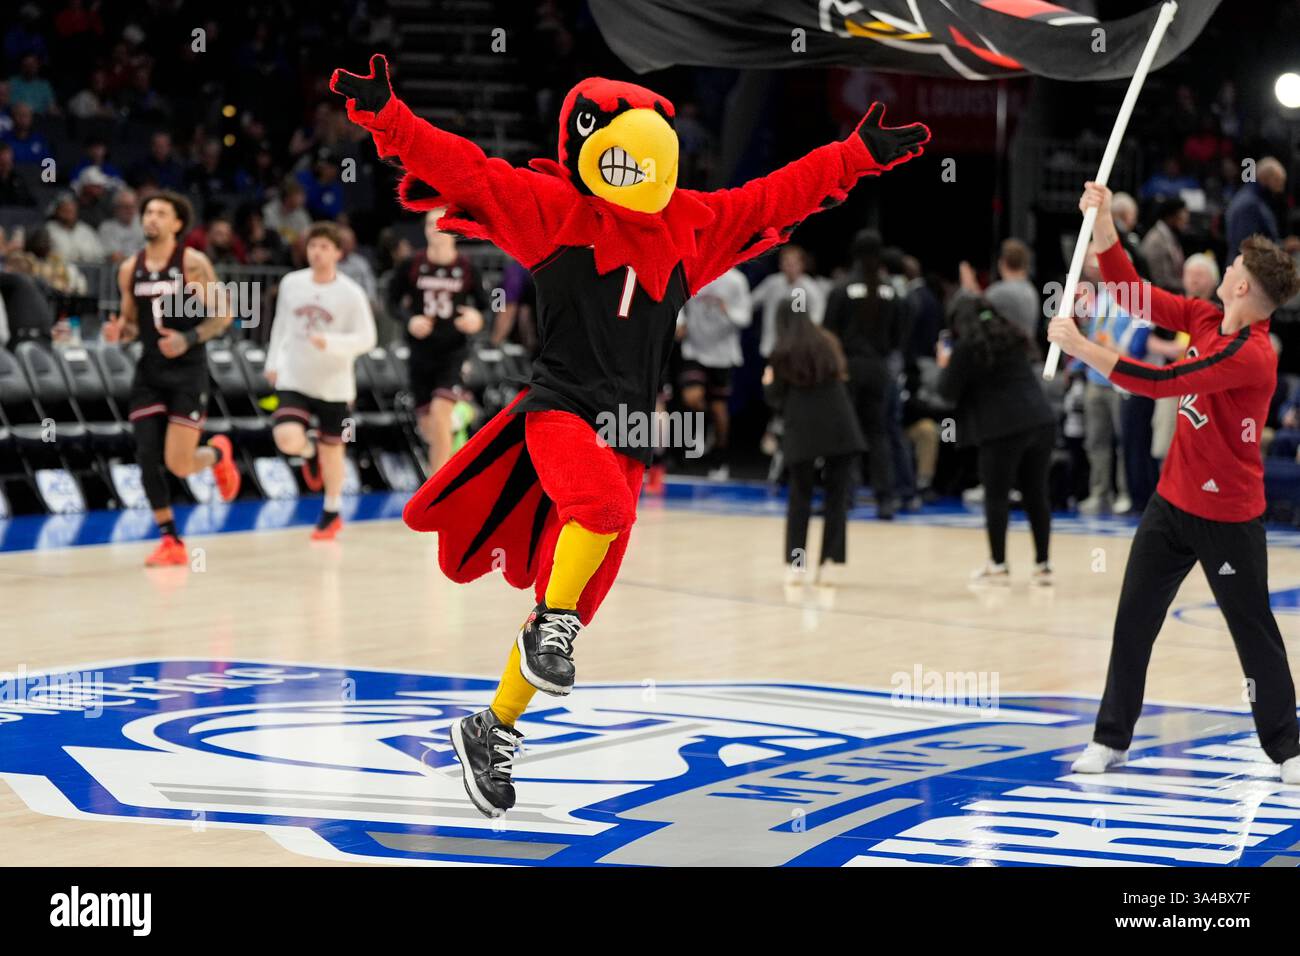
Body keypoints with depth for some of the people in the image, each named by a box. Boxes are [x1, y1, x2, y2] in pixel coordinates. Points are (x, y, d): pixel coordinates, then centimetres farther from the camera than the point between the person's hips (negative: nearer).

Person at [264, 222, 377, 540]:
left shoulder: (351, 293, -11)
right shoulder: (291, 283, -1)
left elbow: (366, 338, -11)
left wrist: (330, 343, -26)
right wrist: (273, 362, 15)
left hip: (333, 385, -2)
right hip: (293, 380, 2)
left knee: (331, 448, 9)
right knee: (287, 439, -19)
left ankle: (332, 513, 30)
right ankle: (309, 452, 20)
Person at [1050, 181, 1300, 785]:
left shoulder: (1249, 355, -25)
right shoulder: (1206, 322, 0)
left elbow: (1156, 382, -30)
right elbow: (1137, 294, 5)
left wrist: (1080, 346, -26)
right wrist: (1102, 224, -5)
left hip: (1227, 519, -8)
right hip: (1172, 503, 8)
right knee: (1133, 618, 7)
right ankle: (1111, 738, 16)